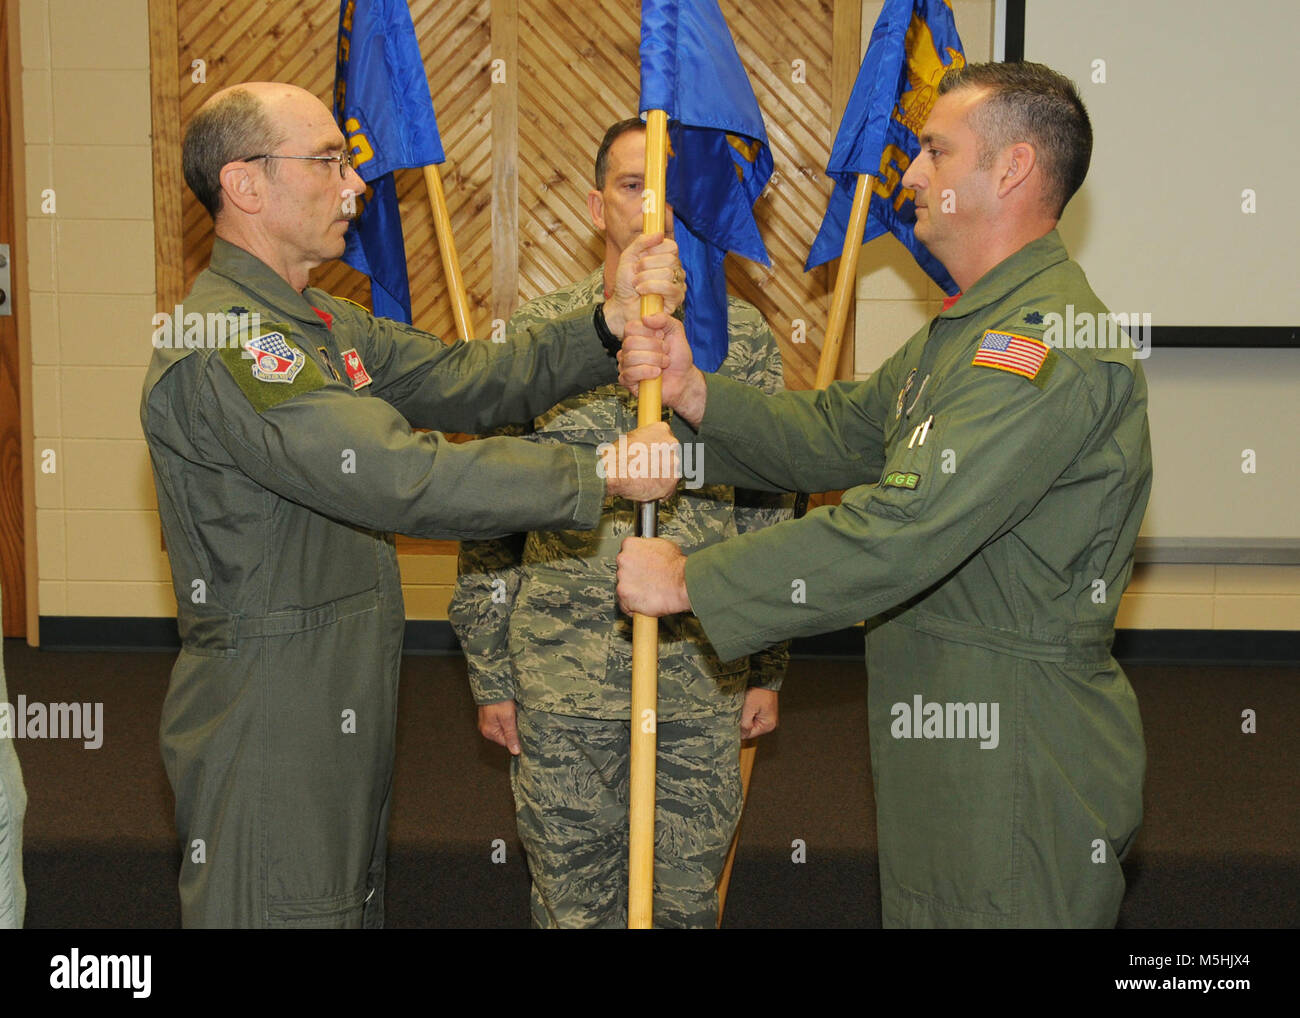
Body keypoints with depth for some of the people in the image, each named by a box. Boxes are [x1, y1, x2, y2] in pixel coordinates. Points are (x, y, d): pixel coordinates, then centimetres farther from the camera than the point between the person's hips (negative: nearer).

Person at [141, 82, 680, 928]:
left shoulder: (321, 324, 13)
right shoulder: (220, 344, -23)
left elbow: (464, 379, 4)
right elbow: (402, 478, -30)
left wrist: (609, 323, -11)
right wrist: (602, 472, -24)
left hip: (344, 714, 10)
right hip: (268, 729, -10)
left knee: (353, 900, 19)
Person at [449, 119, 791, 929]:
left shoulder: (743, 337, 2)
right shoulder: (534, 337, -1)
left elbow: (769, 511, 7)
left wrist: (768, 670, 7)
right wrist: (492, 675, 2)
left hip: (704, 682, 1)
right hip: (562, 685, 0)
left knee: (688, 899, 12)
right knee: (573, 902, 11)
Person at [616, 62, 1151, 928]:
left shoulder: (1052, 342, -23)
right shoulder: (967, 329, 16)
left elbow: (903, 531, -29)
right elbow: (836, 434, 13)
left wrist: (689, 582, -23)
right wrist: (695, 392, -4)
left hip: (1018, 762, -10)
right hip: (948, 737, 10)